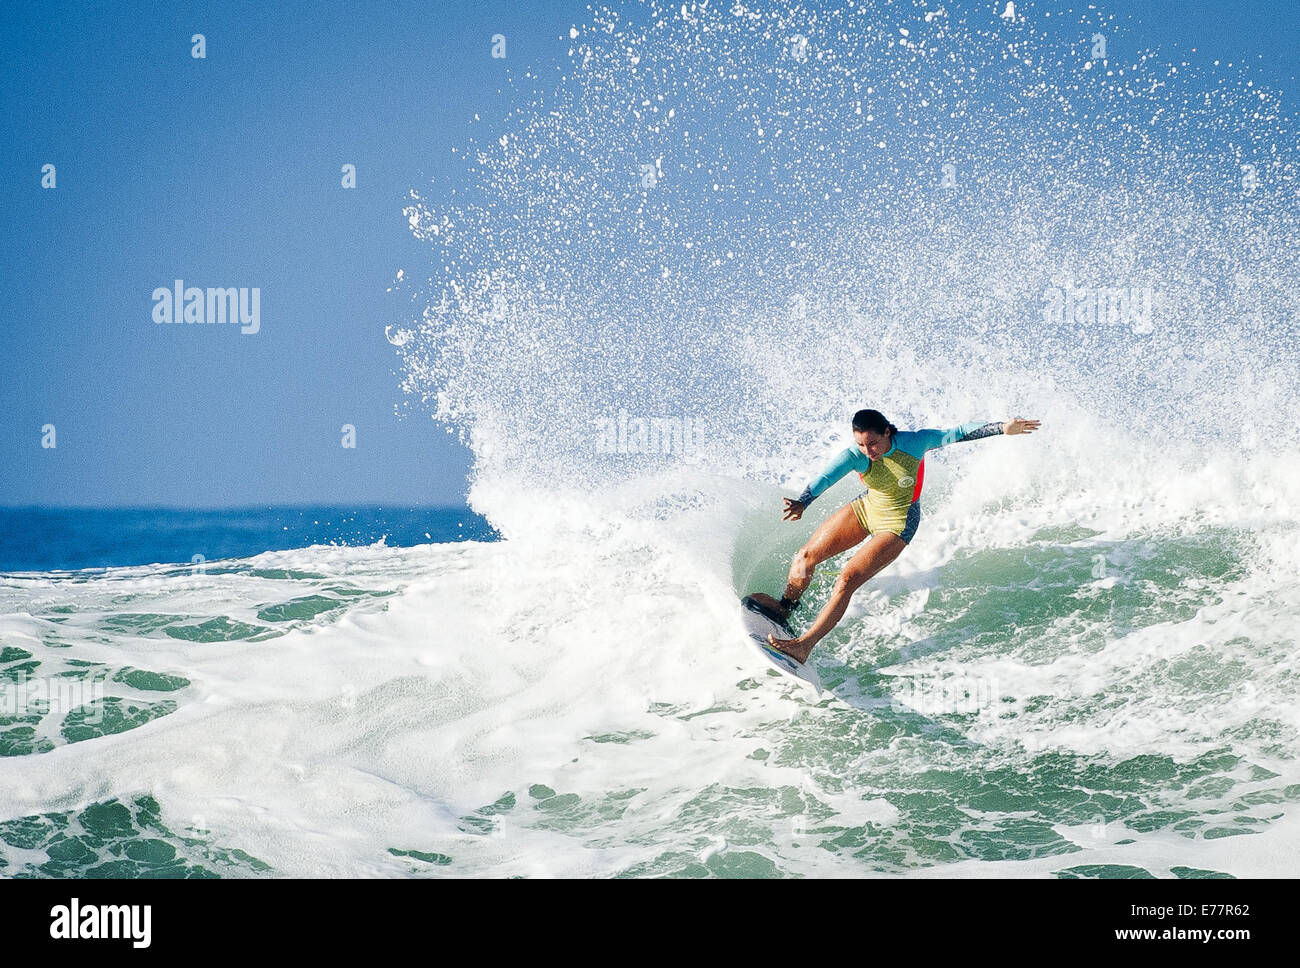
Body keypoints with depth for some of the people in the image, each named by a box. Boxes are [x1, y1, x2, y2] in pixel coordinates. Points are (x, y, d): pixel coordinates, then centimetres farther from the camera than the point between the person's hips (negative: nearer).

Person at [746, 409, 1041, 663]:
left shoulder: (914, 442, -26)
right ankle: (785, 609, 35)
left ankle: (803, 647, -14)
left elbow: (958, 433, -18)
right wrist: (802, 504, -58)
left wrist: (1002, 428, -23)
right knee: (806, 556, 7)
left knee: (846, 582, -17)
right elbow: (825, 478, -39)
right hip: (866, 507, 4)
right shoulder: (855, 456, -23)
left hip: (898, 524, -4)